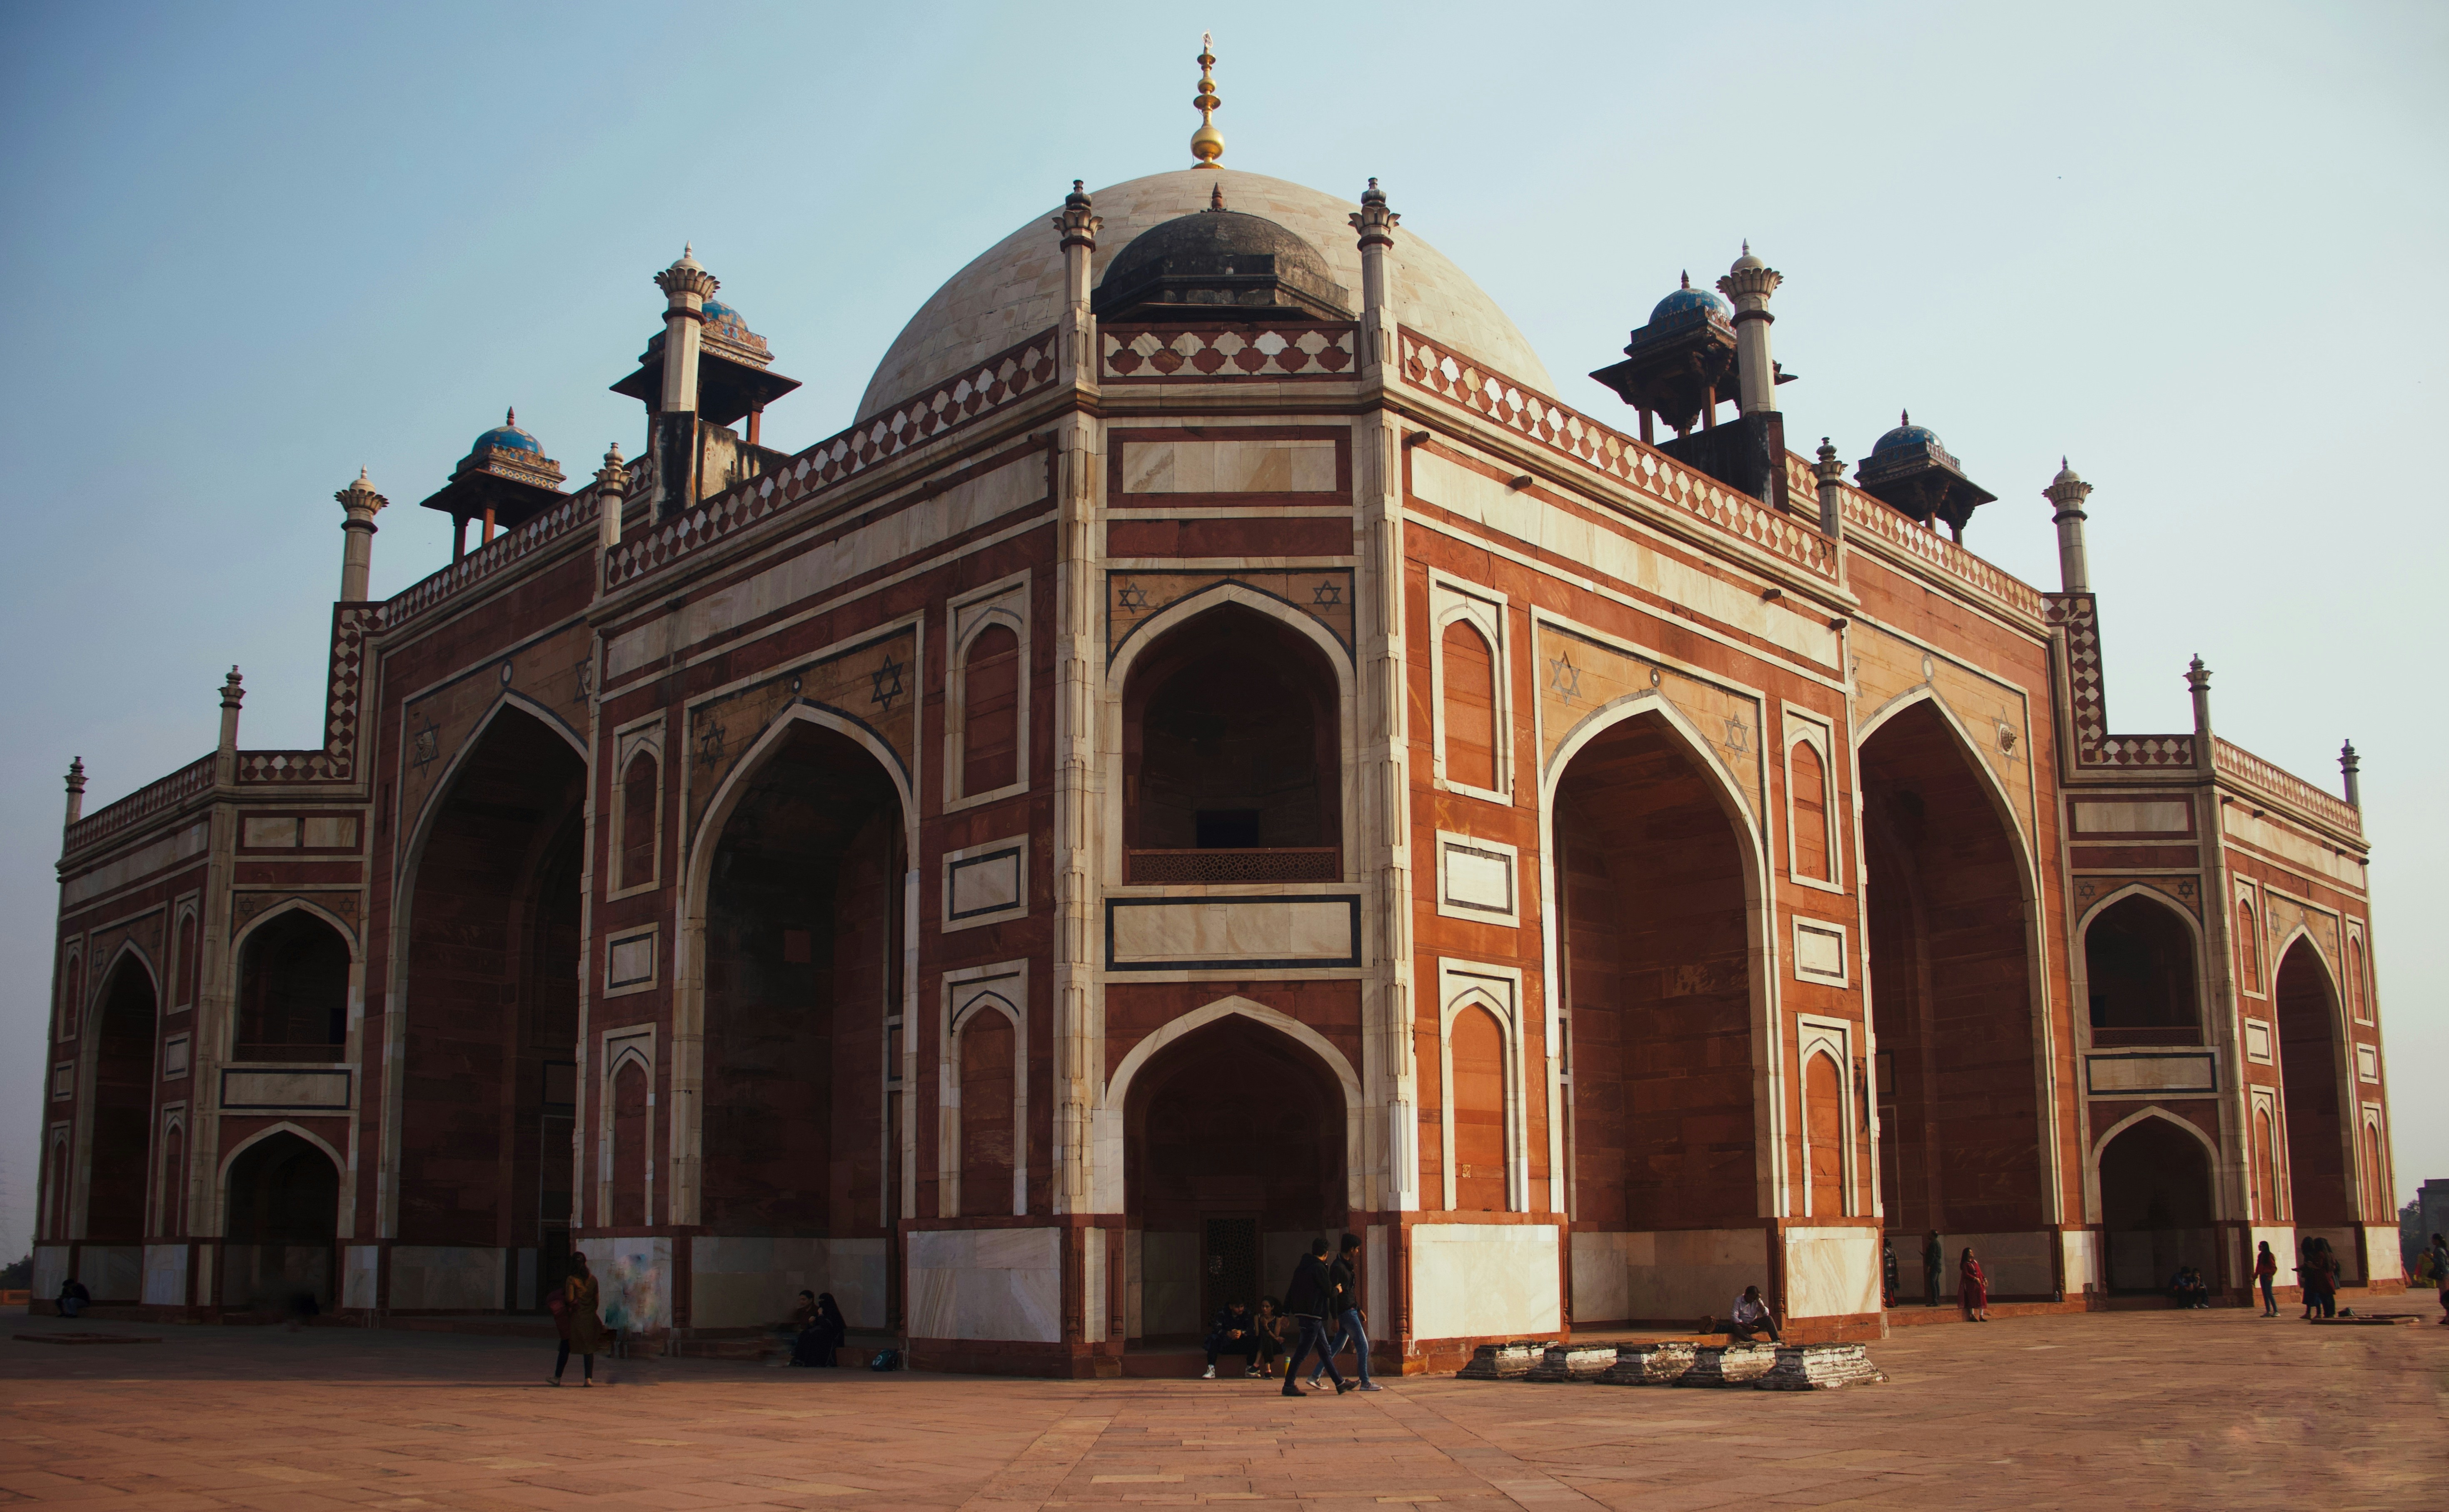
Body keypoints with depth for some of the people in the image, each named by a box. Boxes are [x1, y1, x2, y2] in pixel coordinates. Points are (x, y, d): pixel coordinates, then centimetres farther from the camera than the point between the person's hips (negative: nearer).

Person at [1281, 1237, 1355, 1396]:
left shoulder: (1301, 1268, 13)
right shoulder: (1319, 1268, -13)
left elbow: (1291, 1291, 14)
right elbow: (1329, 1292, -11)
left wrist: (1285, 1312, 16)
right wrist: (1337, 1289, 12)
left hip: (1302, 1315, 9)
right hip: (1313, 1316, -9)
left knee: (1325, 1351, 14)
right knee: (1302, 1352, -6)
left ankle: (1340, 1383, 20)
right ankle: (1289, 1386, -4)